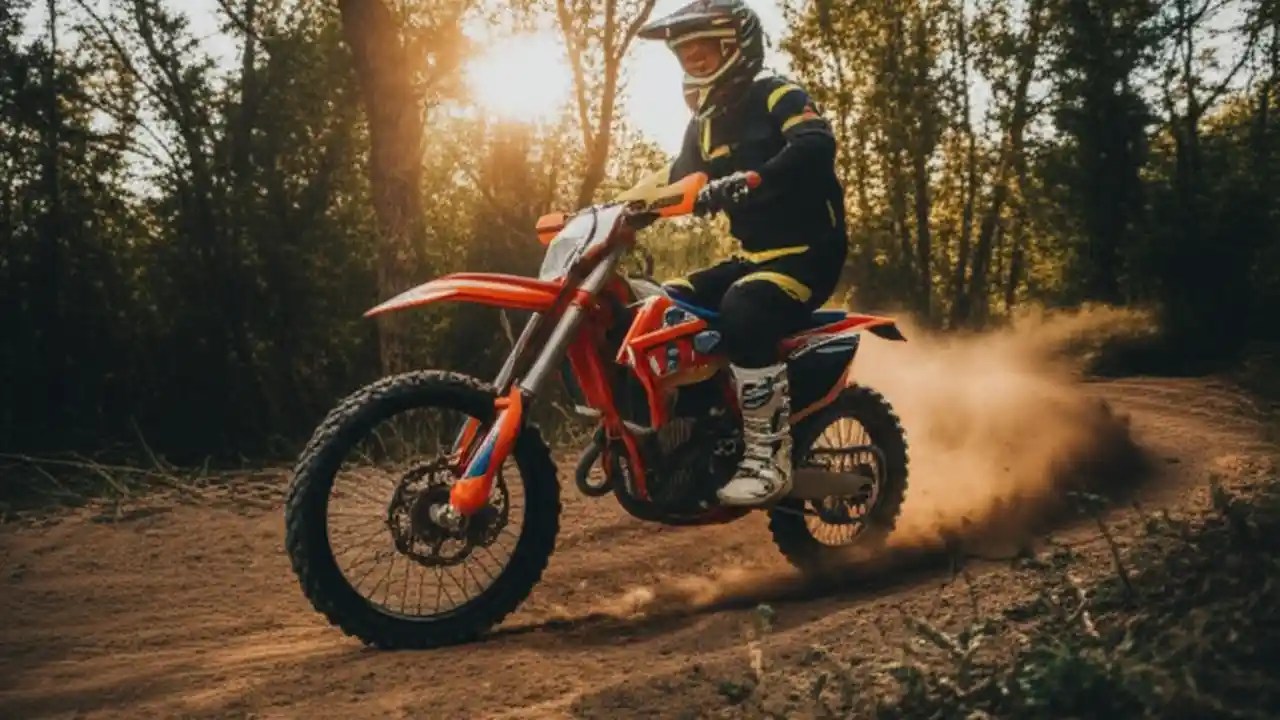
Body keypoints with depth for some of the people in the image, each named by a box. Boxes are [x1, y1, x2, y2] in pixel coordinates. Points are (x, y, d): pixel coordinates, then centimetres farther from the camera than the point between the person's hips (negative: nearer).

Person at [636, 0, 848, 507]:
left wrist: (748, 181, -42)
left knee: (743, 311, -36)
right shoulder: (704, 124, 16)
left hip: (807, 253, -9)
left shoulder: (776, 96, -10)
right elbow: (677, 184, 17)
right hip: (753, 256, 9)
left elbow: (816, 147, -29)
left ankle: (769, 457, -29)